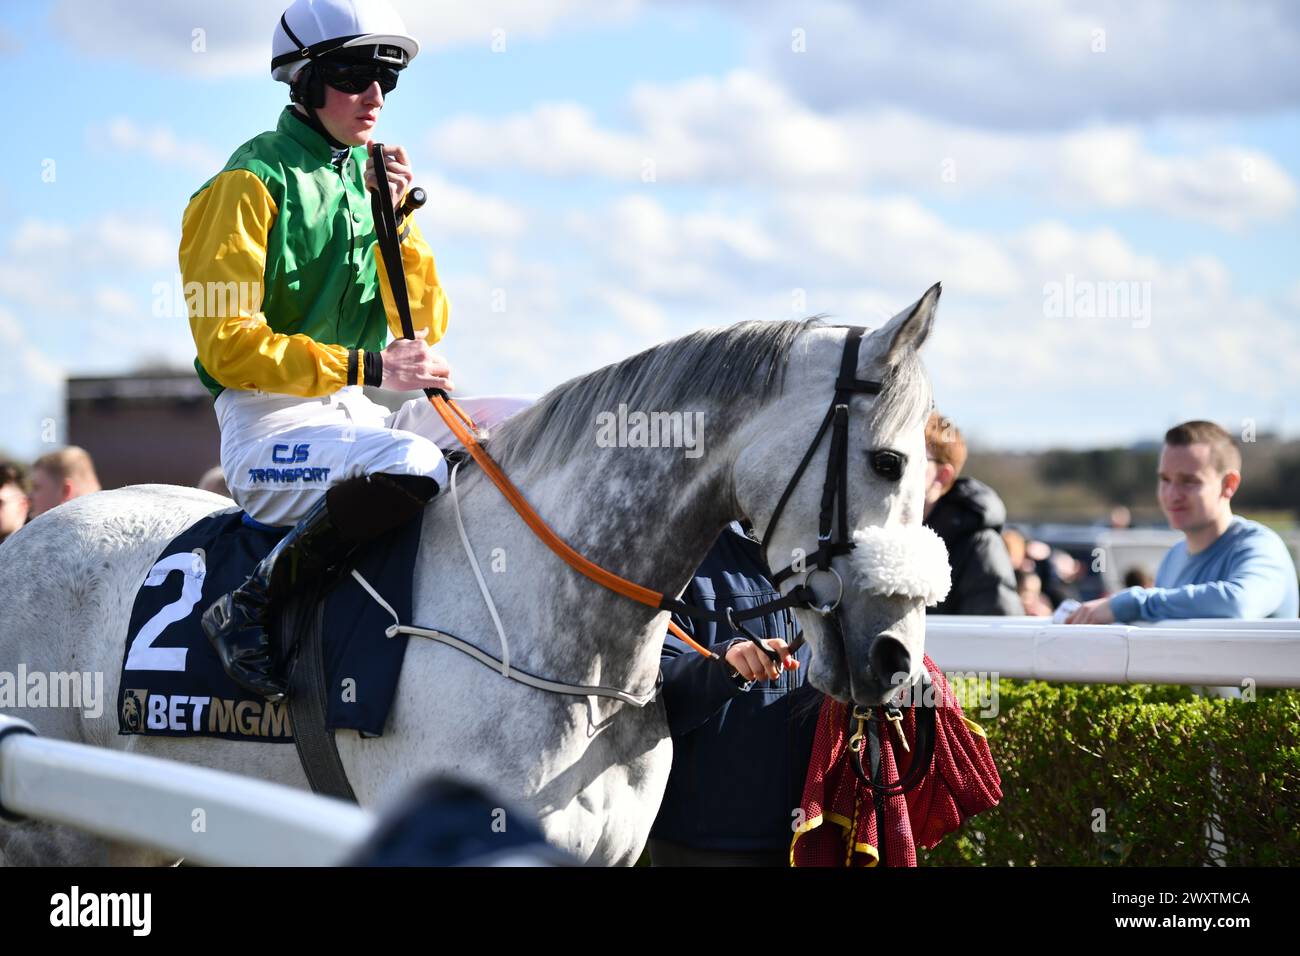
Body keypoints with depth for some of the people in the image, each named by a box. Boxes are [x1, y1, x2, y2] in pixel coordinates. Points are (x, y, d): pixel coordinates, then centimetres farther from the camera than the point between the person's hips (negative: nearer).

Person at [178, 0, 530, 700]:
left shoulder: (369, 179, 15)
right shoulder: (253, 184, -8)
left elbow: (425, 326, 12)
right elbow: (227, 346, -17)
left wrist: (397, 221, -2)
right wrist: (366, 367, -23)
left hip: (357, 416, 8)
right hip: (270, 426, -8)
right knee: (412, 462, -36)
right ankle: (249, 609, -24)